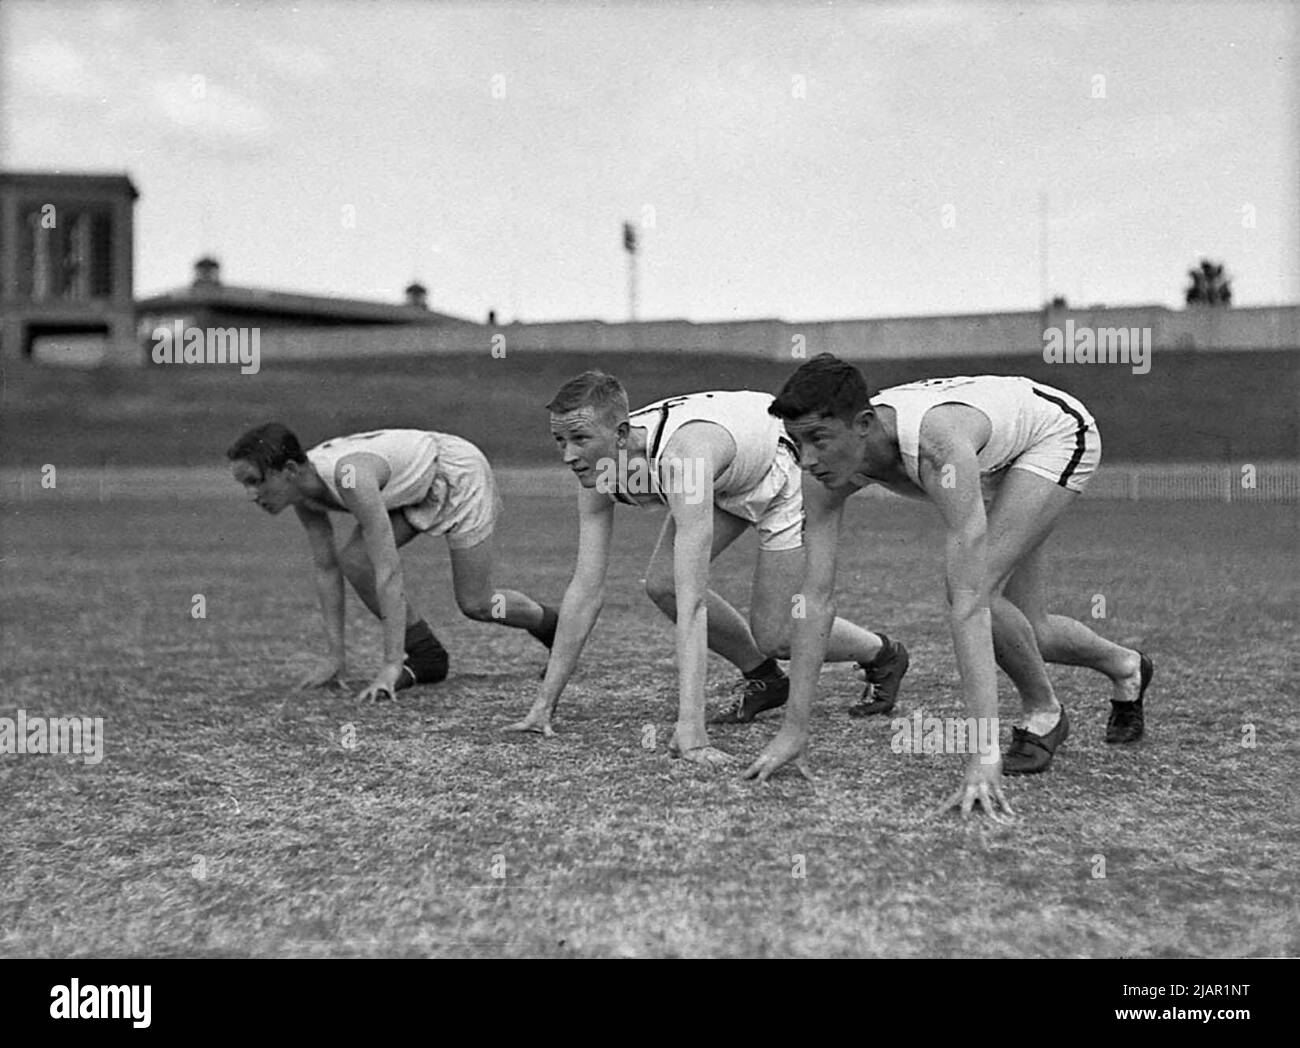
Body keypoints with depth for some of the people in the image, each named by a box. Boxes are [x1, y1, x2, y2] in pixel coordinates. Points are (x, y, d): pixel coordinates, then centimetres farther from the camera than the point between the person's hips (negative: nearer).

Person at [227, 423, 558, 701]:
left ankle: (552, 626, 26)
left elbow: (388, 572, -42)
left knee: (475, 604, -4)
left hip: (460, 474, -7)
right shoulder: (300, 487, -15)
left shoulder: (350, 477, -40)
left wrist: (391, 665, -43)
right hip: (414, 487, 7)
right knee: (353, 560, -12)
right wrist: (336, 654, -7)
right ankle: (425, 655, 3)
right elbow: (326, 568, -5)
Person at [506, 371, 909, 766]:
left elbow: (692, 601, -48)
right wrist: (544, 703, -19)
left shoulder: (683, 459, -44)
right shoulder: (597, 465, -22)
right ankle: (765, 679, 16)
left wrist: (689, 727, -52)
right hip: (726, 482, 7)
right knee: (661, 585, -8)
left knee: (771, 636, -6)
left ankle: (884, 656, 25)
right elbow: (586, 589, -18)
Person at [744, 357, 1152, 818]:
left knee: (974, 590, -26)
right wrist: (794, 729, -27)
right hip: (998, 456, 6)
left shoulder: (939, 447, -46)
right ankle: (1125, 668, 43)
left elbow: (968, 603, -51)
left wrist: (982, 759, -54)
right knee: (1026, 633, 10)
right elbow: (815, 596, -25)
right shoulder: (831, 456, -27)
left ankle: (1044, 714, 2)